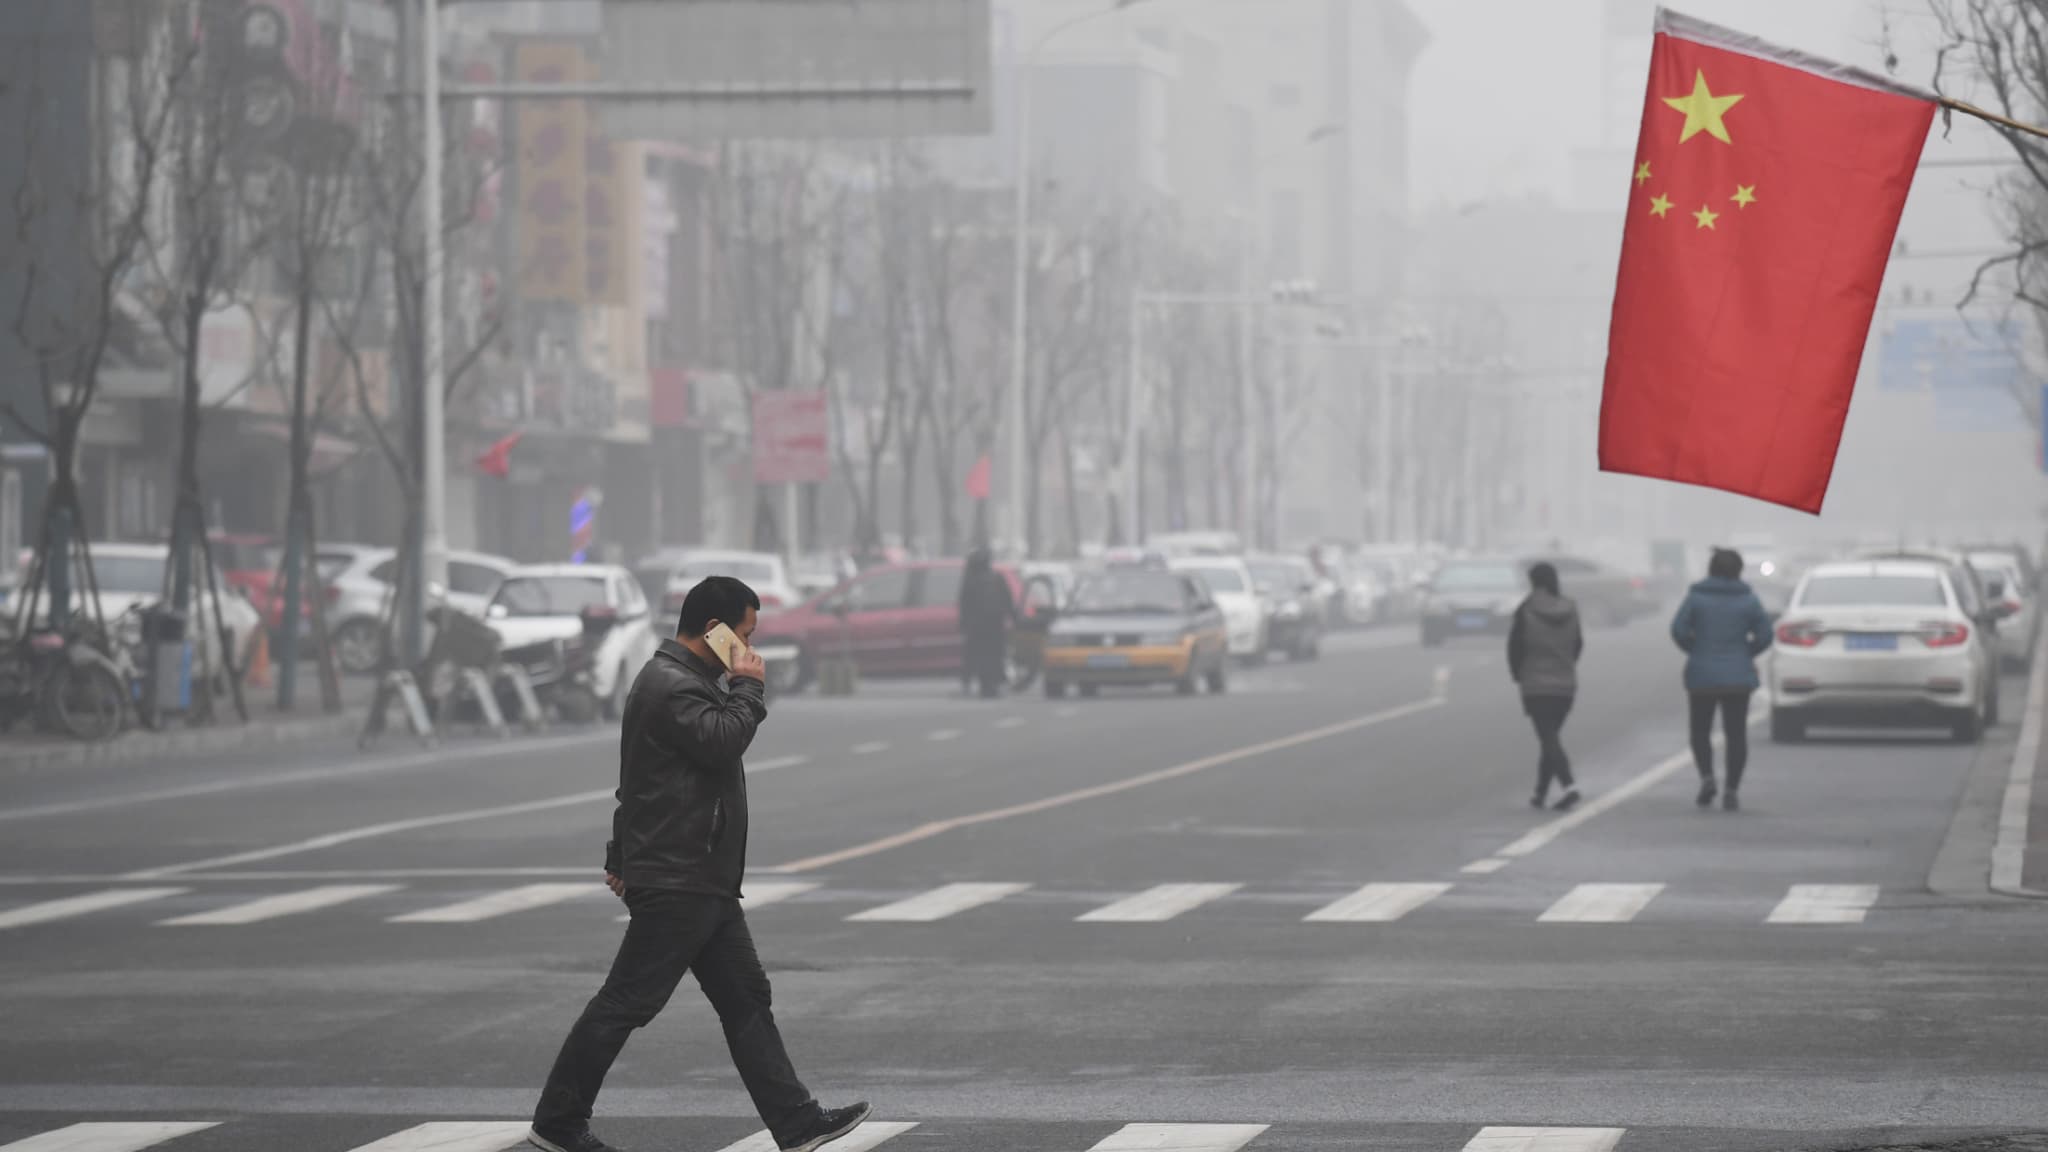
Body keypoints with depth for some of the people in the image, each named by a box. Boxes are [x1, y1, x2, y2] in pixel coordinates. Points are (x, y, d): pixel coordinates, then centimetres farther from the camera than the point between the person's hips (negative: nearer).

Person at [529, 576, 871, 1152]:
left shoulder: (685, 680, 19)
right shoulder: (671, 686, -15)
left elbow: (635, 781, 24)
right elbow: (723, 739, -28)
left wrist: (622, 855, 27)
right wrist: (748, 687, -12)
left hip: (704, 882, 11)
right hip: (676, 883, -11)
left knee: (746, 998, 7)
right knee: (626, 1002, -5)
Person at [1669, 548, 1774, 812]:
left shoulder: (1696, 597, -4)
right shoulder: (1748, 599, -2)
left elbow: (1678, 630, -10)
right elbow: (1764, 634, -6)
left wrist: (1696, 650, 6)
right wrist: (1746, 654, 10)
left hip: (1702, 675, 0)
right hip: (1738, 677, 0)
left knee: (1701, 731, 13)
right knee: (1736, 734, 6)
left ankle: (1706, 777, -8)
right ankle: (1732, 790, -1)